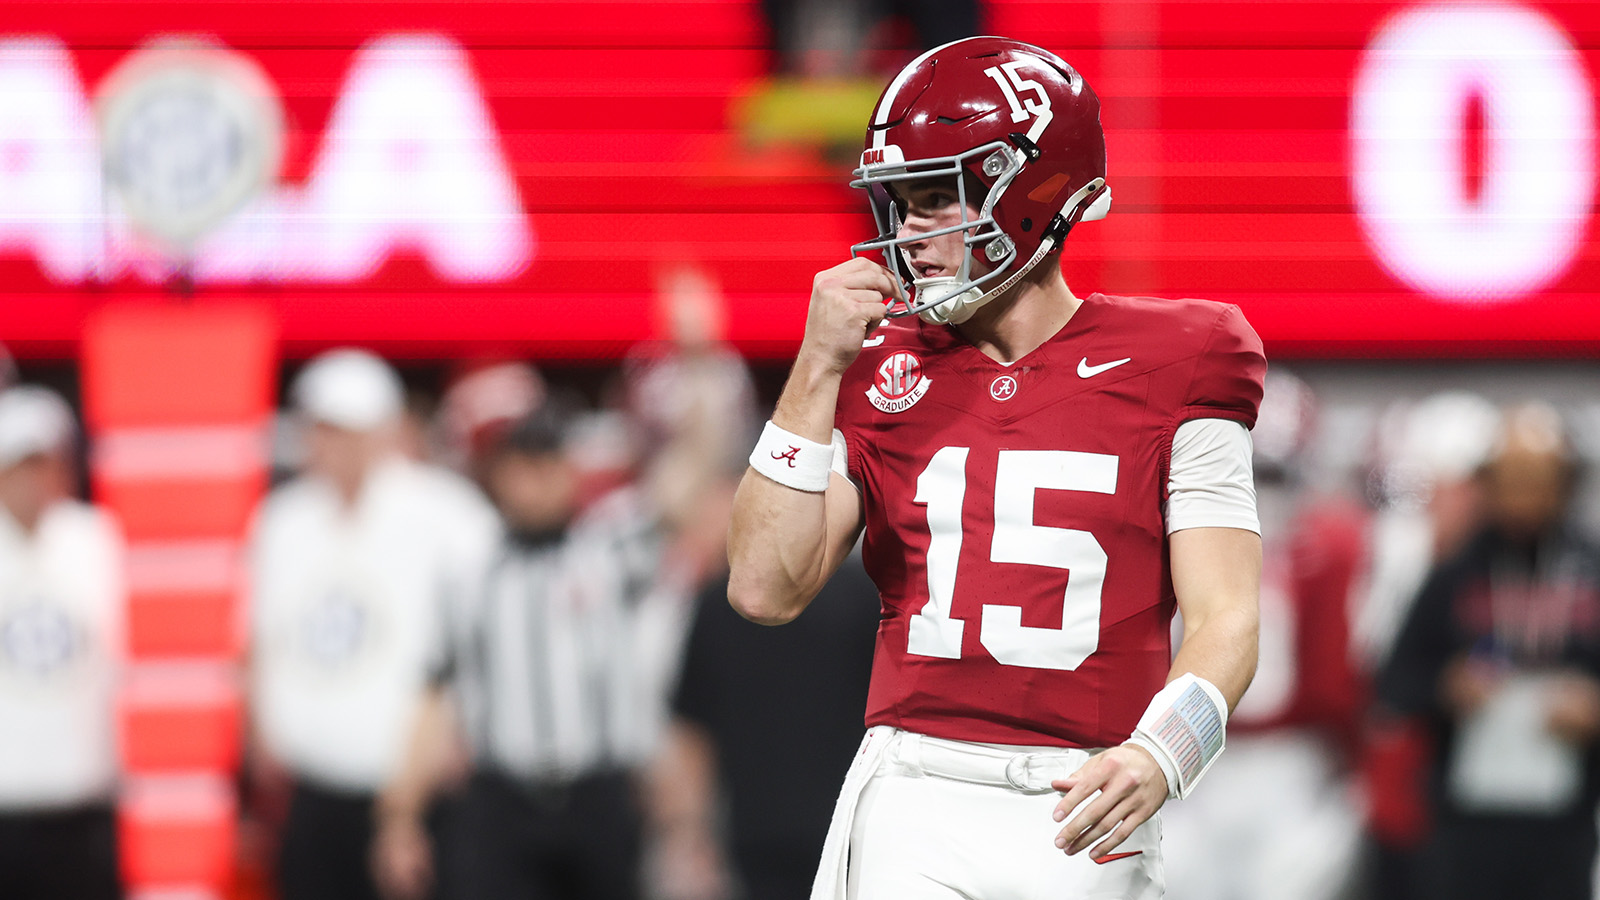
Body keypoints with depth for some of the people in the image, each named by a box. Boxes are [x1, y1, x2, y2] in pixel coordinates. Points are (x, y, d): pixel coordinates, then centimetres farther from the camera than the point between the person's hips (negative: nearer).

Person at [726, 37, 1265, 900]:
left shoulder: (1165, 373, 3)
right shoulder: (879, 372, 10)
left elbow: (1222, 618, -2)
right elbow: (766, 589, 1)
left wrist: (1156, 760, -22)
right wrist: (819, 369, -3)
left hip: (1080, 816, -1)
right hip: (913, 808, 1)